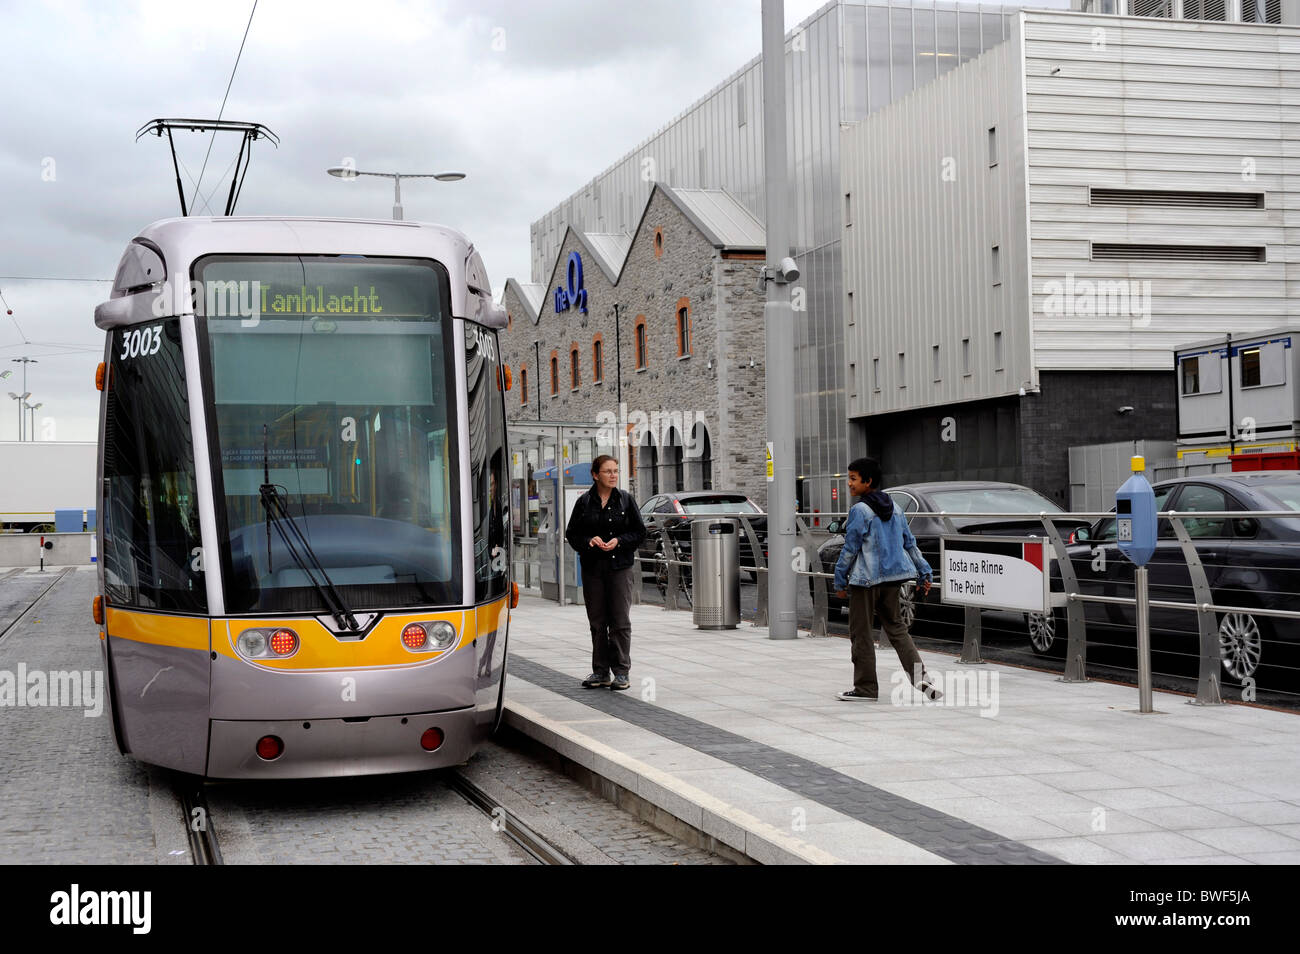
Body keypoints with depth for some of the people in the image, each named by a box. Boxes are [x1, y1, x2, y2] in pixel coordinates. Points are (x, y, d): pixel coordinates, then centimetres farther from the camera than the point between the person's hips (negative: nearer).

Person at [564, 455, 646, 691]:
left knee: (620, 621, -3)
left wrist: (618, 541, -12)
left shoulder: (626, 499, 3)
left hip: (621, 567, -1)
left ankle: (620, 672, 4)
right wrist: (589, 541, -12)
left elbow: (639, 532, 4)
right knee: (597, 622, 6)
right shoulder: (584, 502, 4)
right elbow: (572, 534, 7)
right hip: (592, 567, 2)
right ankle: (601, 671, 15)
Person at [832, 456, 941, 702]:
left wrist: (840, 580, -3)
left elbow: (850, 548, -11)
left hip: (865, 579, -7)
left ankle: (865, 688, 8)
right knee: (895, 627, 15)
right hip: (893, 577, 7)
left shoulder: (859, 510, -11)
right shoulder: (894, 509, 11)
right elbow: (909, 543, 14)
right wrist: (924, 572, 20)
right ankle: (919, 675, 0)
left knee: (860, 632, 3)